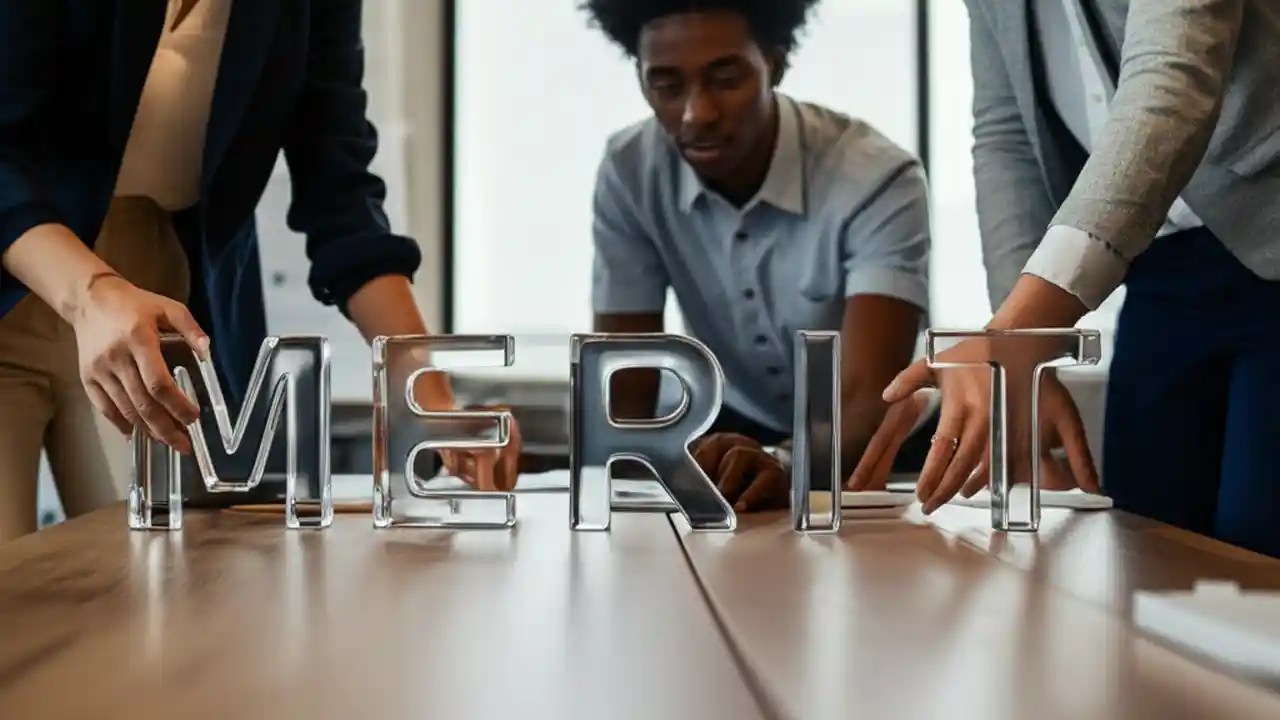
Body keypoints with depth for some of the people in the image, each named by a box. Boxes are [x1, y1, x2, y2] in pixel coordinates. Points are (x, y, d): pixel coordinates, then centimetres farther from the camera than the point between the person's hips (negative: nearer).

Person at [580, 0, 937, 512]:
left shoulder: (876, 181, -26)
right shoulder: (629, 174, -17)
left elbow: (870, 397, -36)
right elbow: (625, 396, -15)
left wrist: (786, 466, -56)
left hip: (869, 444, -2)